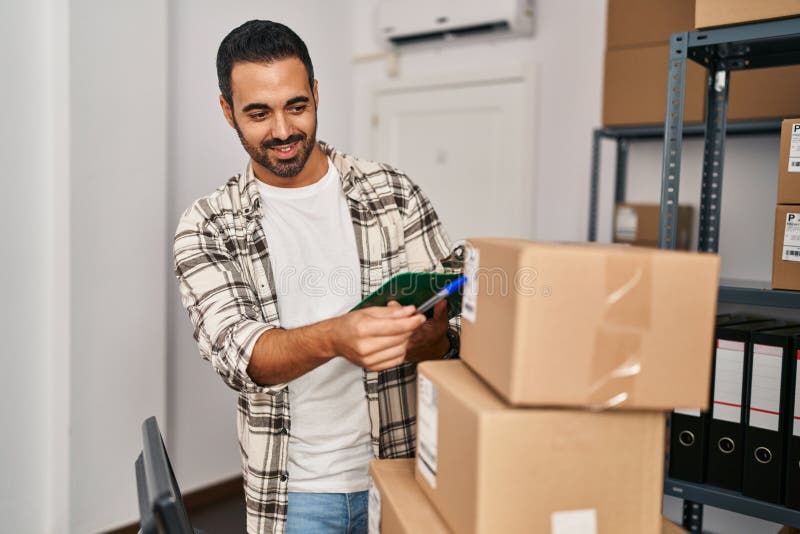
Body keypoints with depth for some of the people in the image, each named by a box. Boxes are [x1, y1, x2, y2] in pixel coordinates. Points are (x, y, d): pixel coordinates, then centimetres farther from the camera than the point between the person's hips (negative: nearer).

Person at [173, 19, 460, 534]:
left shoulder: (393, 193, -3)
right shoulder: (206, 229, -4)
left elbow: (459, 319, -2)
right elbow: (238, 350, -18)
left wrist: (423, 338, -25)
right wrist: (334, 338, -37)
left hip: (404, 472, 1)